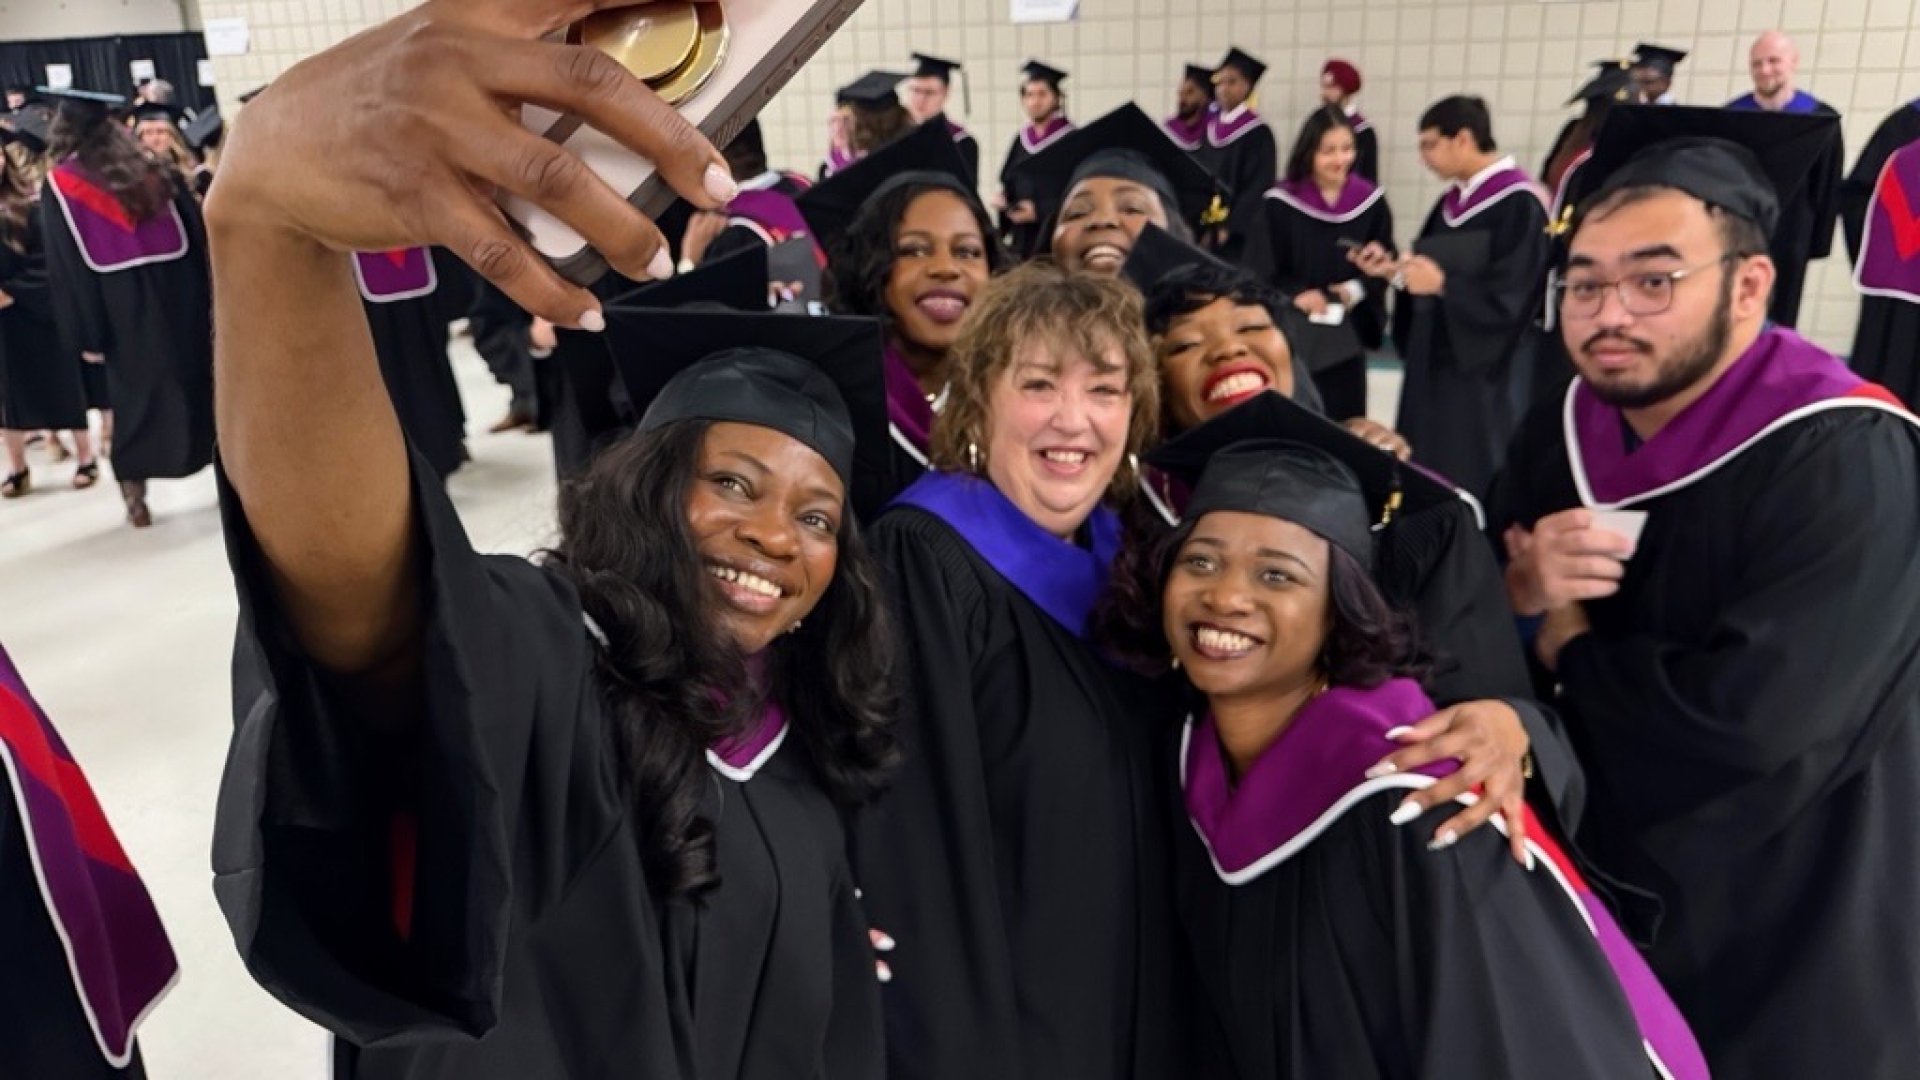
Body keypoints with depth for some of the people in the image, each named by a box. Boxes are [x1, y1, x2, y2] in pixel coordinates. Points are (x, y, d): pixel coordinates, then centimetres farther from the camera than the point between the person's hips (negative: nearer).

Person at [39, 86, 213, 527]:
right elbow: (196, 237, 6)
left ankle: (136, 496, 7)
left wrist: (85, 336, -3)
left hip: (123, 313, -2)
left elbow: (66, 267, -5)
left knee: (136, 398, 4)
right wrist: (205, 302, 10)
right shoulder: (153, 171, 8)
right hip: (178, 299, 3)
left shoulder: (59, 185, -2)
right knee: (194, 384, 11)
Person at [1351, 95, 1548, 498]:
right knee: (1430, 474, 13)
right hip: (1437, 360, 9)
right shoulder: (1452, 200, 10)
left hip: (1487, 373, -8)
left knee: (1474, 485, -1)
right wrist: (1392, 269, -1)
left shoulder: (1518, 203, -16)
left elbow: (1510, 297, -20)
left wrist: (1443, 284, -23)